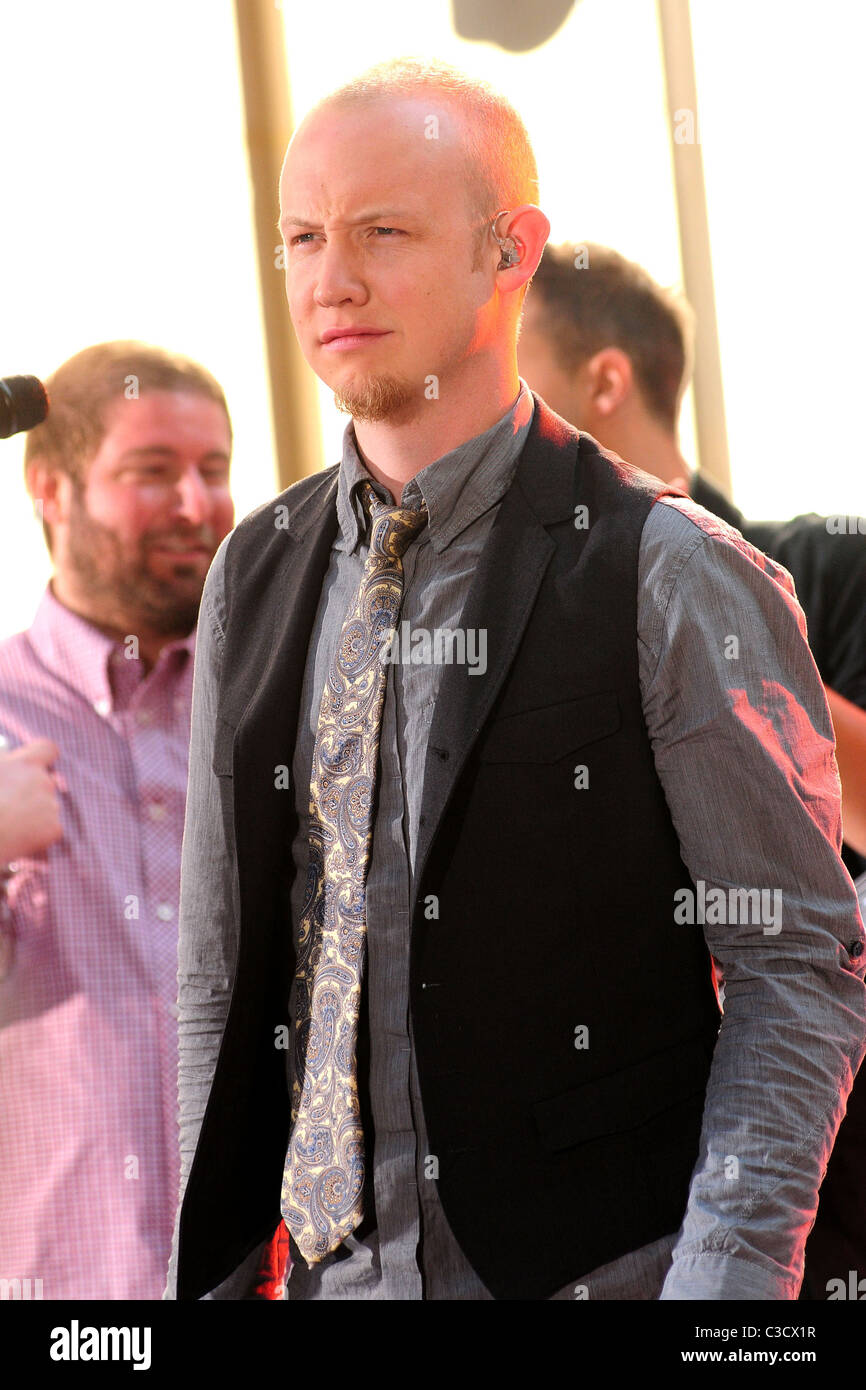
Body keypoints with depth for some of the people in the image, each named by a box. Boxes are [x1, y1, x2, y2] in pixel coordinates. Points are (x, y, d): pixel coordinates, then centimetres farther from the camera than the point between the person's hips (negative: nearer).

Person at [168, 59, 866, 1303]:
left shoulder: (673, 579, -8)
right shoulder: (253, 579, 8)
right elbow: (224, 980, 13)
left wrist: (724, 1284, -17)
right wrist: (213, 1272, 9)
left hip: (596, 1267, -4)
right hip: (335, 1270, 5)